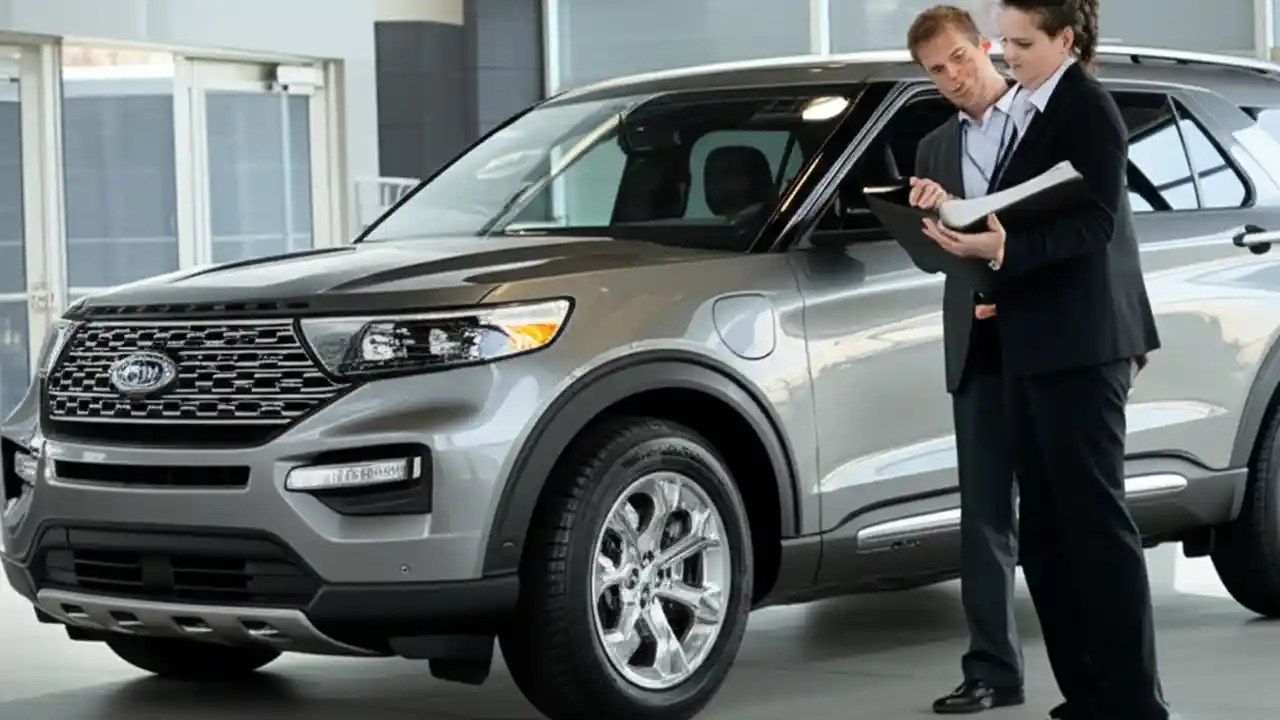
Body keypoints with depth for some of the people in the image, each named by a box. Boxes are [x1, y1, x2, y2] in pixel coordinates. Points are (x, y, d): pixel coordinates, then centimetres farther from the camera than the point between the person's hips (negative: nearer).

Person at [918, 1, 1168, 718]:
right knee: (1046, 527, 8)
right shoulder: (1028, 108, 16)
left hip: (1079, 344, -9)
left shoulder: (1087, 107, -10)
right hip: (1033, 343, 9)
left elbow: (1094, 224, -17)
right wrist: (964, 220, 6)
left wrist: (1005, 247, -27)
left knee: (1094, 518, -7)